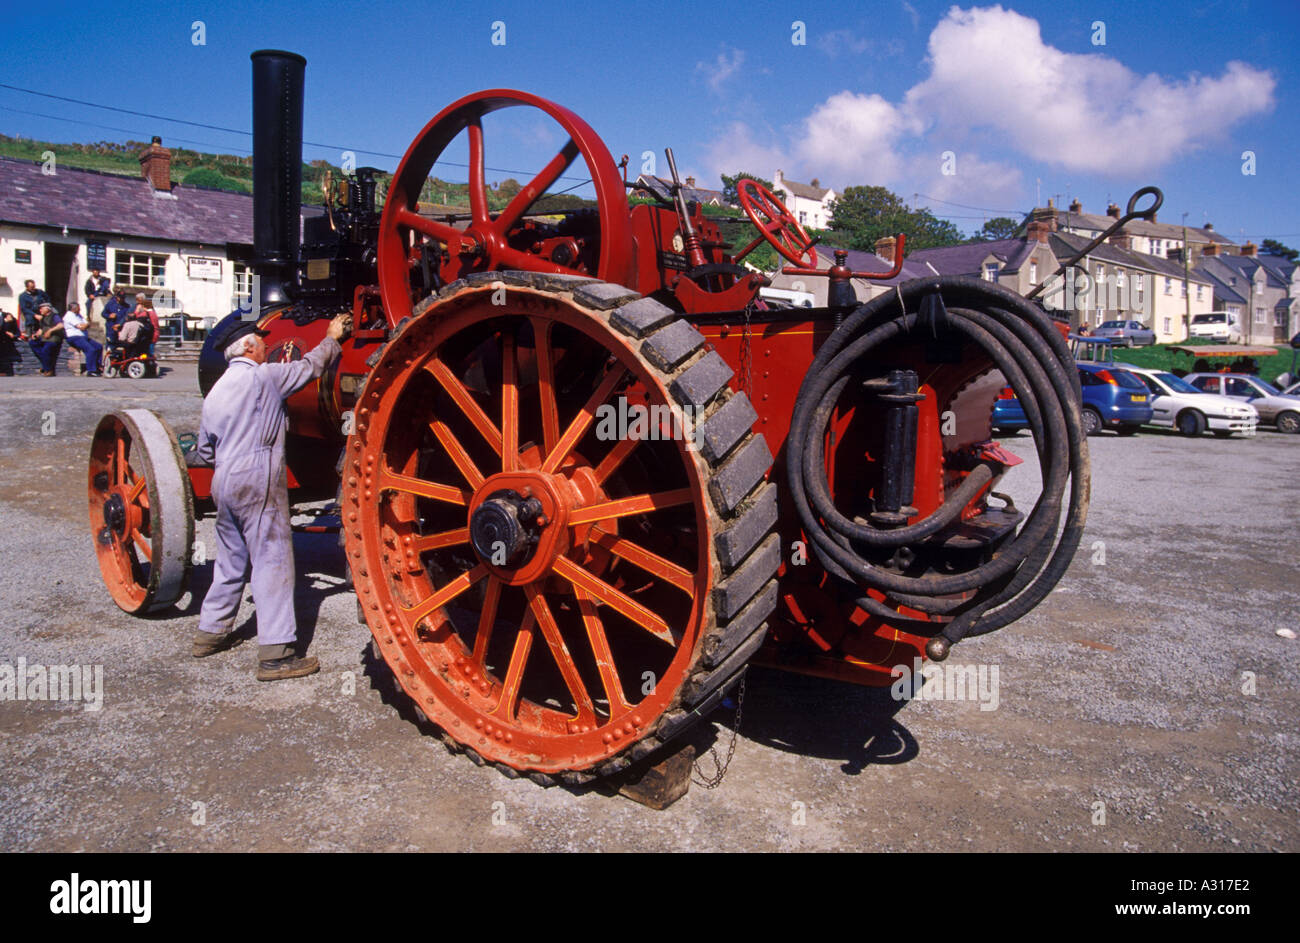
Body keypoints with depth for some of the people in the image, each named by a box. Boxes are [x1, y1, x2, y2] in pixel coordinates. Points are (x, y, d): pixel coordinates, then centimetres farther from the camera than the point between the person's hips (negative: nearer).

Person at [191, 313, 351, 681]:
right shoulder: (263, 377, -6)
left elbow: (205, 451, 20)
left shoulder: (216, 390, 17)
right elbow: (309, 367, 4)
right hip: (258, 484, -8)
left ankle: (210, 633, 30)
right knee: (272, 561, -7)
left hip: (224, 484, 9)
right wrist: (332, 338, 19)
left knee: (230, 559, 20)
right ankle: (275, 655, -9)